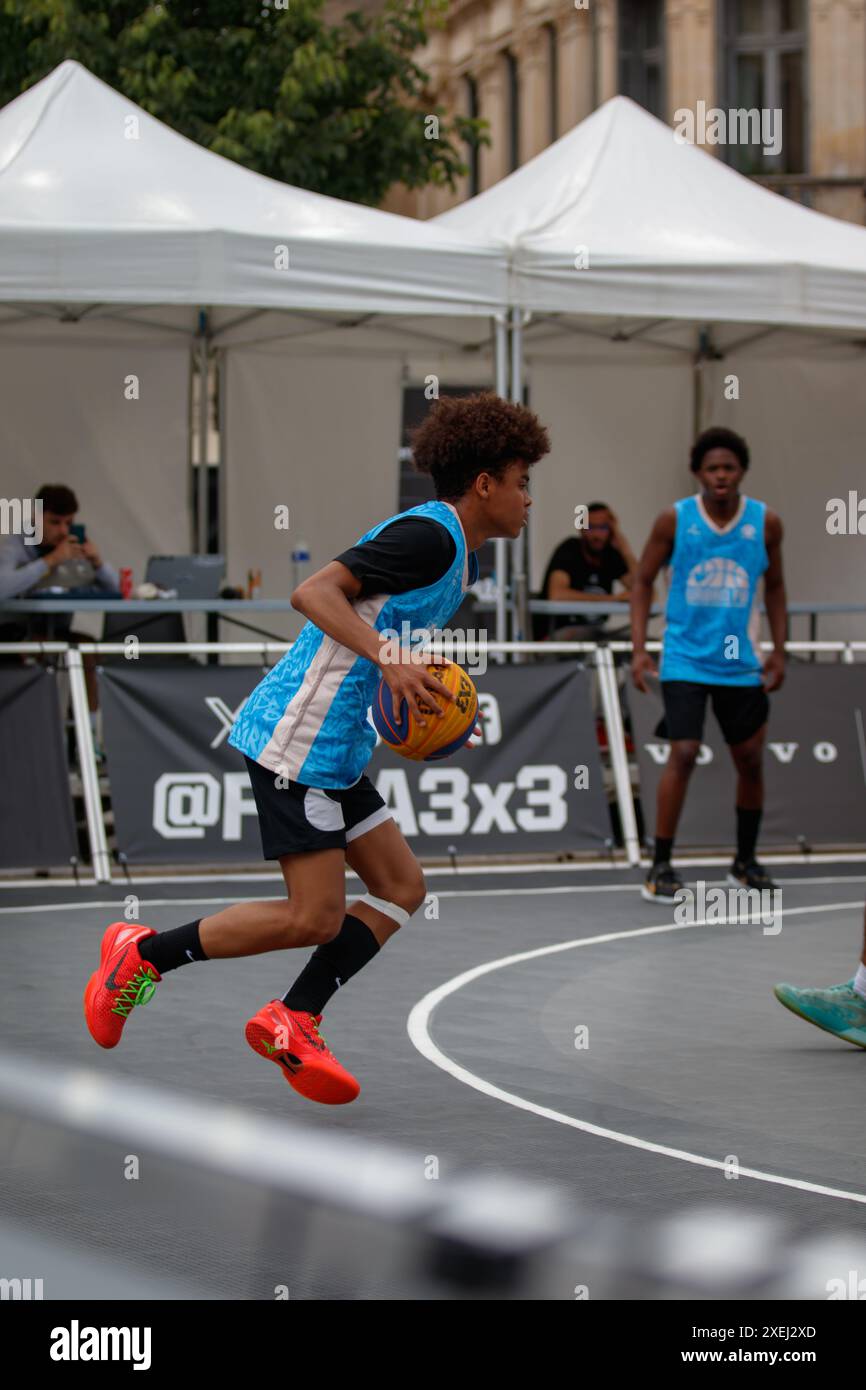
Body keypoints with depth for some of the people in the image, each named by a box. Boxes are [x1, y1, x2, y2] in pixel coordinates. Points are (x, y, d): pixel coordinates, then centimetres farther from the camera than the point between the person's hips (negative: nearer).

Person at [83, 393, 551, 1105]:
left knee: (402, 889, 6)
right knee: (315, 917, -8)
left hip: (339, 749, 11)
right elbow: (314, 592, -23)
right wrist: (387, 659, -33)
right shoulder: (428, 535, -15)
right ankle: (144, 954, 5)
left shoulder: (459, 558, 17)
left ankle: (291, 1023, 7)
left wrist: (432, 697, 14)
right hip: (296, 740, -11)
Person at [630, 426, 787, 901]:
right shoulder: (674, 520, -8)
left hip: (740, 662, 3)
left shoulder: (765, 522, -2)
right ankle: (660, 867, -8)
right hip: (685, 659, -3)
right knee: (683, 754, -15)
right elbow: (643, 581, 0)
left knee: (750, 758, 9)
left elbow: (774, 586, 12)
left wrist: (778, 652, 6)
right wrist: (639, 649, -9)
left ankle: (745, 862, 27)